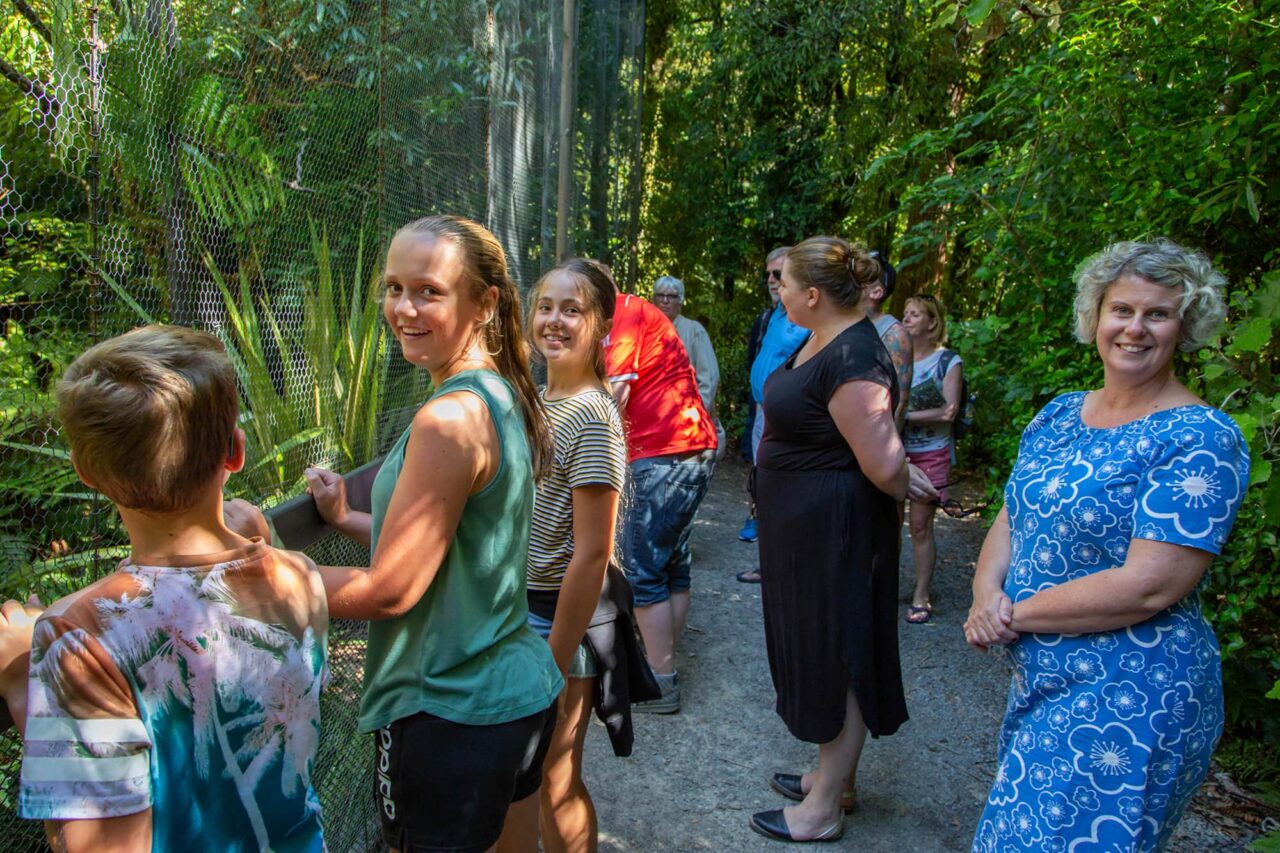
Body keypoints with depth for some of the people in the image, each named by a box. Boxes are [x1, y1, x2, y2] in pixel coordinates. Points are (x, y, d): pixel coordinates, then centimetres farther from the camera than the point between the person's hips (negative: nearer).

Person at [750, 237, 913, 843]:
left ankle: (823, 810, 21)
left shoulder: (851, 361, -26)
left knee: (837, 661, 4)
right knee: (818, 652, 21)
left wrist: (917, 491, -9)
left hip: (835, 533, -10)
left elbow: (885, 466, -27)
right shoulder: (820, 341, 7)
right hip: (804, 527, 10)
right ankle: (835, 777, 39)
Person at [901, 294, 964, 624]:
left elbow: (949, 411, -10)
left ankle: (921, 596, 12)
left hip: (930, 455, -3)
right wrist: (931, 416, -11)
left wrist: (906, 416, -16)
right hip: (893, 451, 3)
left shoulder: (948, 361, -1)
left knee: (921, 526, 1)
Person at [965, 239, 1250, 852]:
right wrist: (988, 594, -12)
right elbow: (1012, 517, 8)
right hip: (1040, 681, 7)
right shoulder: (1059, 414, 6)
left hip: (1128, 700, -7)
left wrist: (1017, 615, -17)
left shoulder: (1201, 439, -16)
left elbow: (1149, 586, -23)